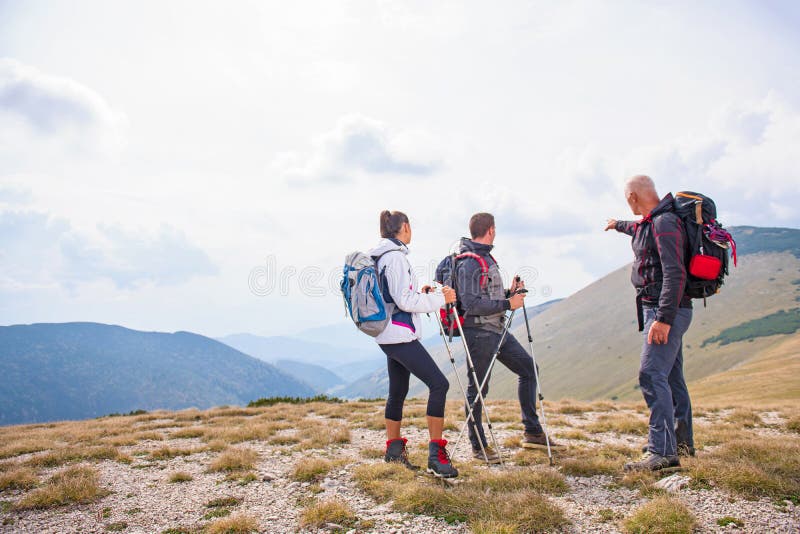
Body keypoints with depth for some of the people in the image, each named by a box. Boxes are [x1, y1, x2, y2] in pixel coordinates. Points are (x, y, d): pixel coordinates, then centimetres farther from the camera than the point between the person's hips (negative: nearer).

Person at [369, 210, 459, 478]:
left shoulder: (380, 257, 14)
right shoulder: (396, 257, -15)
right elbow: (405, 302, -18)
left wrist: (419, 292, 16)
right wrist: (440, 298, -9)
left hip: (388, 336, 10)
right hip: (400, 335, -10)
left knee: (398, 392, 16)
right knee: (438, 384, -10)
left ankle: (394, 449, 26)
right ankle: (436, 455, -8)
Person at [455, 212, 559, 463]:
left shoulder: (486, 257, 16)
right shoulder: (468, 263, -16)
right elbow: (471, 304, -24)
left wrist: (510, 292, 8)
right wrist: (508, 304, -19)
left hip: (497, 331, 10)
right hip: (479, 333, -10)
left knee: (529, 369, 13)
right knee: (478, 388, 0)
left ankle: (533, 432, 22)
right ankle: (478, 446, 15)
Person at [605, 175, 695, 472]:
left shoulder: (664, 223, -17)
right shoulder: (650, 223, 14)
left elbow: (675, 274, -26)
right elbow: (640, 231, 41)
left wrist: (664, 319, -29)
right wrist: (618, 225, 60)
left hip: (667, 310, -11)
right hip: (660, 311, 11)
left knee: (652, 375, -16)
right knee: (672, 378, 17)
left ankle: (662, 452, -15)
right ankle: (683, 441, 29)